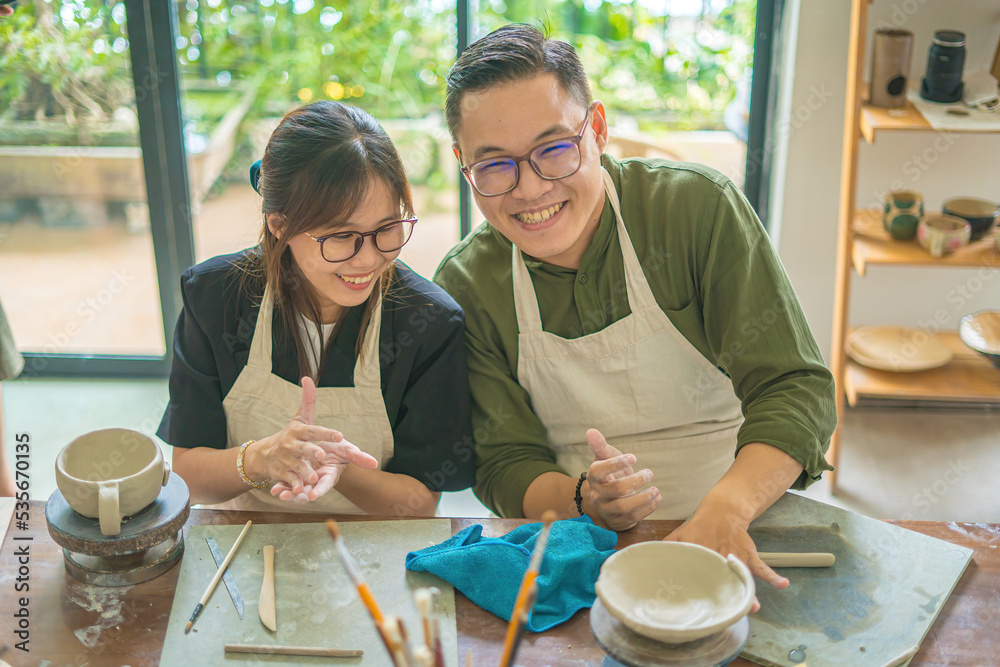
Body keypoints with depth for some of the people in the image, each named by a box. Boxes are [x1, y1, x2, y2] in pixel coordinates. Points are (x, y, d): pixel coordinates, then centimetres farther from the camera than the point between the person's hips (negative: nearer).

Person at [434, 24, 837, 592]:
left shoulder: (697, 207, -9)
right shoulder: (465, 286, -2)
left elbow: (795, 388, -11)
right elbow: (505, 465, -2)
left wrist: (725, 510, -30)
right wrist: (584, 500, -25)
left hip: (750, 531, 0)